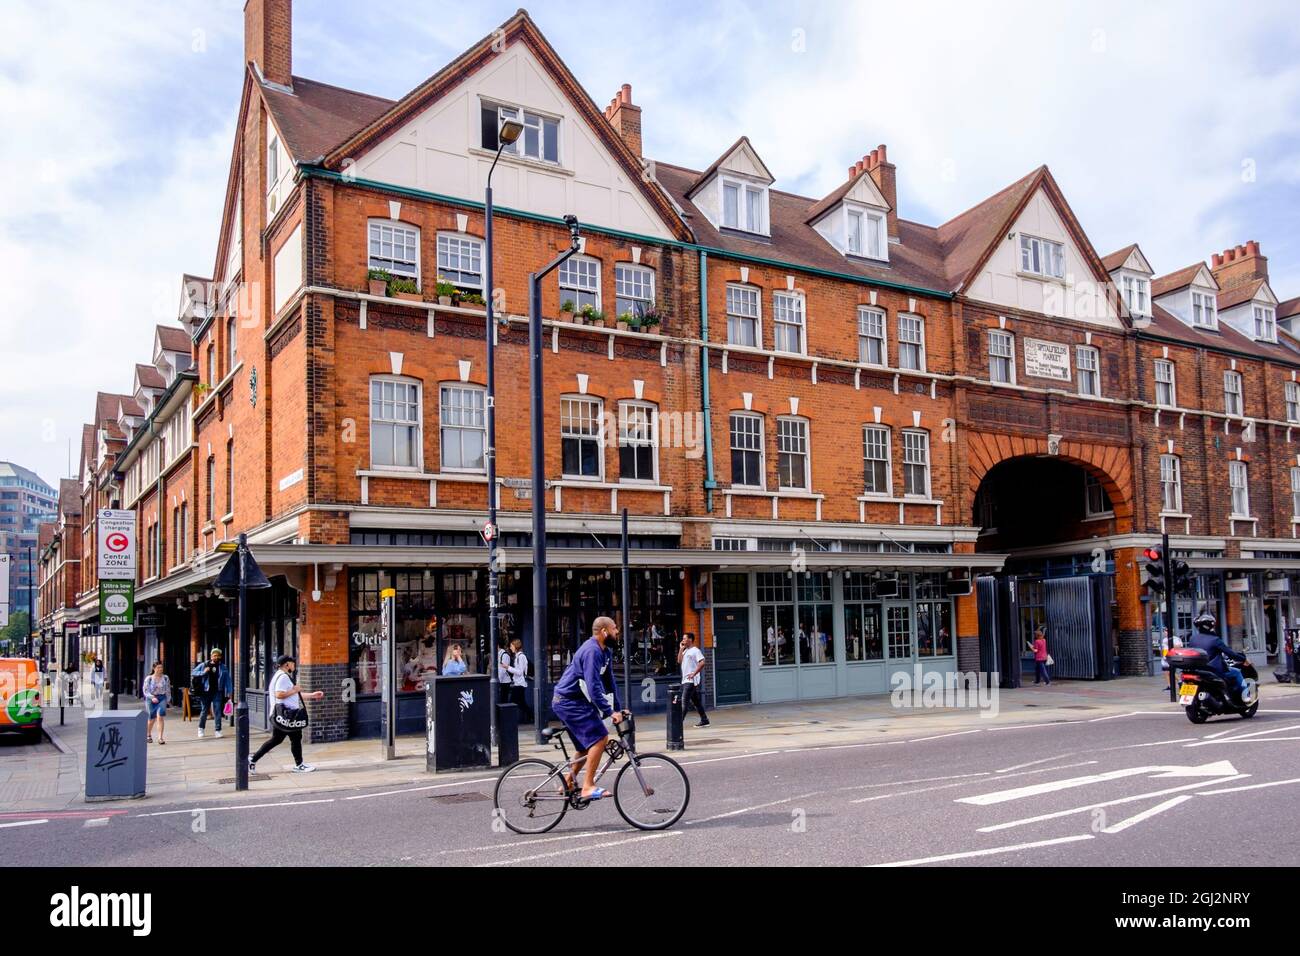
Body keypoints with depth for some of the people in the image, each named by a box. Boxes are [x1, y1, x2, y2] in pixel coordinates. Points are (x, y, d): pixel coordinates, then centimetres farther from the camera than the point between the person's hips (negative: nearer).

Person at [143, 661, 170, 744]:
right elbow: (145, 691, -7)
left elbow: (168, 690, 11)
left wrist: (167, 699, 8)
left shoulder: (165, 678, 2)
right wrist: (152, 697, -21)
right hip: (151, 699, -1)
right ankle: (148, 735, 37)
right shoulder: (148, 679, -5)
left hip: (162, 698, 1)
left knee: (160, 716, -16)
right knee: (152, 719, 8)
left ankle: (160, 737, -15)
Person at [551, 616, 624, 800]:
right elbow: (593, 687, -27)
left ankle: (567, 783, 25)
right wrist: (610, 712, -26)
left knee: (587, 745, 16)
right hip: (569, 702, -10)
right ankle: (588, 787, -14)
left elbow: (609, 682, 16)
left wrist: (619, 709, 11)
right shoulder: (592, 651, -21)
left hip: (568, 702, 10)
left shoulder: (605, 652, 11)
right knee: (600, 738, -16)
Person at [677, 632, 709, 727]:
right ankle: (704, 720, 18)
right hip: (685, 680, 9)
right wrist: (681, 649, 8)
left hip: (691, 680, -9)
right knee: (696, 702, 12)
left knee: (684, 702, -11)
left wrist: (694, 673, -21)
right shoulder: (685, 651, 19)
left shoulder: (695, 650, -9)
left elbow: (702, 663, -18)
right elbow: (679, 661, 13)